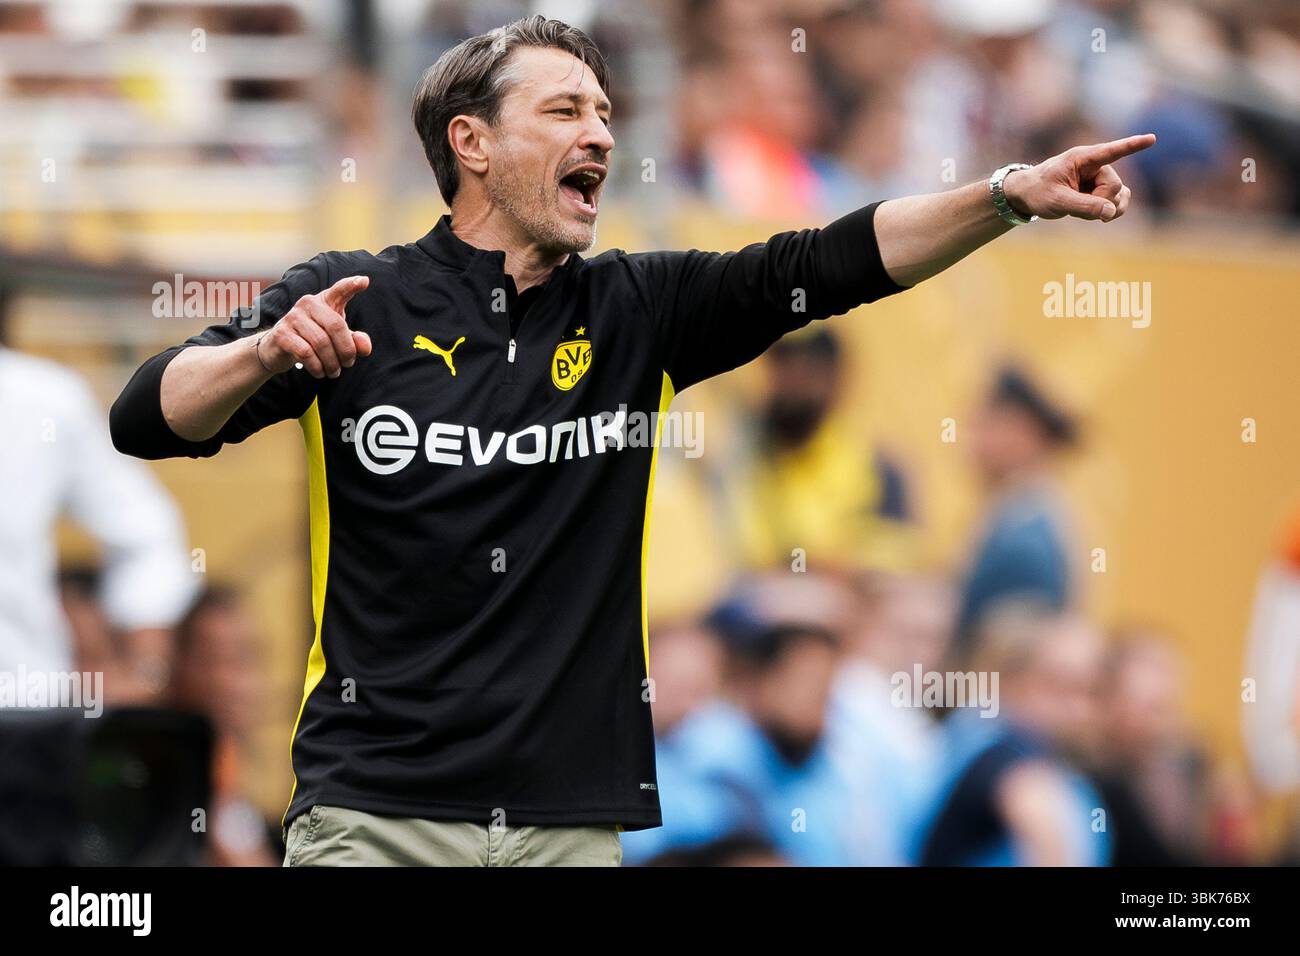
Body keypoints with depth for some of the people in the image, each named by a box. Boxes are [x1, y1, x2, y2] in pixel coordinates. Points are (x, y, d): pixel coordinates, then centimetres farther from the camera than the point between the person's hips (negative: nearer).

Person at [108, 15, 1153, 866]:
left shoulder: (635, 313, 11)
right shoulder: (350, 304, 1)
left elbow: (827, 265, 2)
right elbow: (147, 423, -6)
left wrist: (1012, 194, -10)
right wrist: (267, 353, -26)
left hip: (573, 824, 3)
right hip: (376, 816, -3)